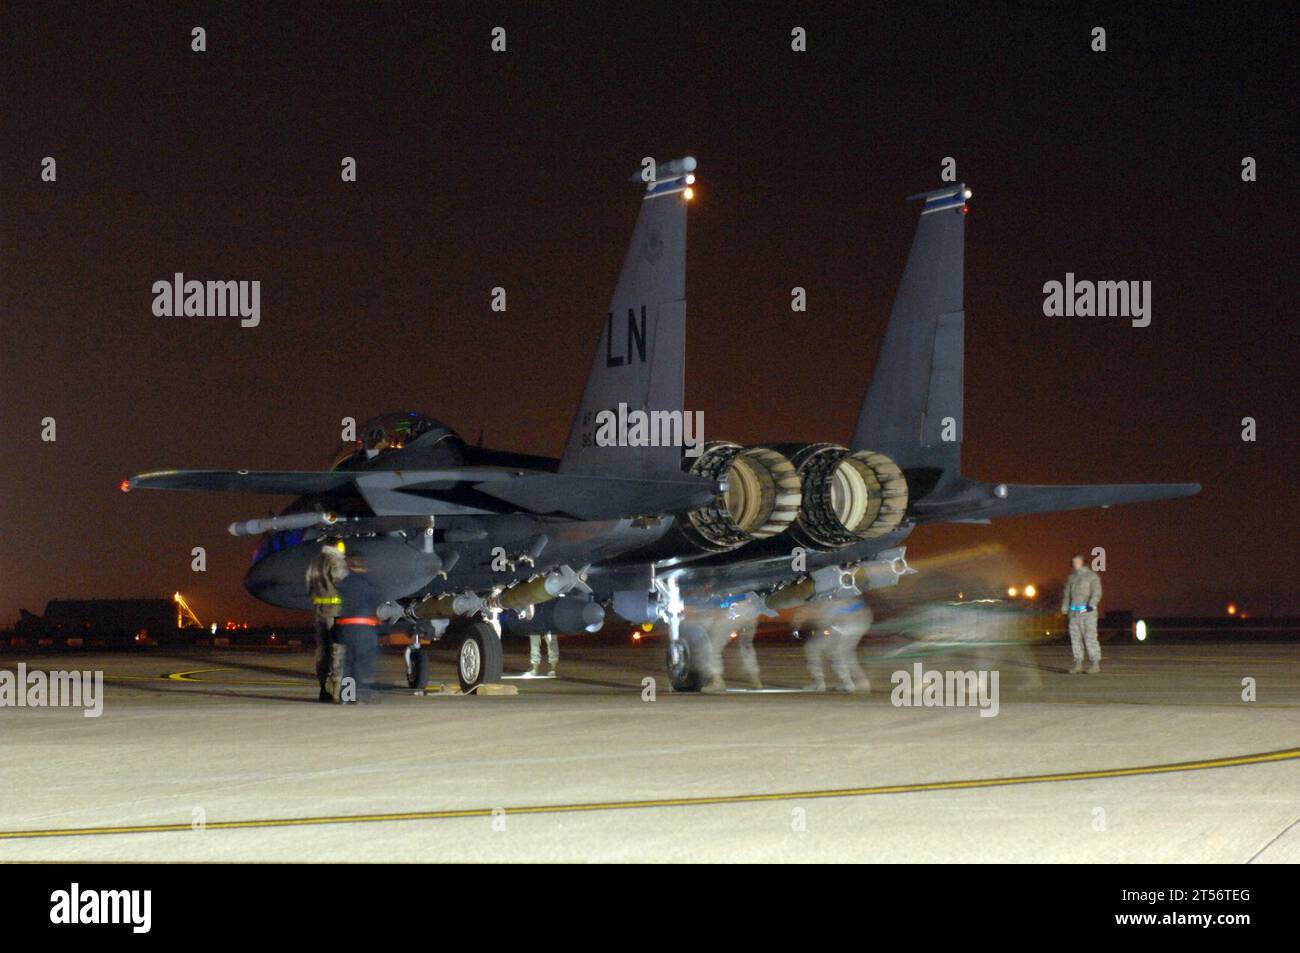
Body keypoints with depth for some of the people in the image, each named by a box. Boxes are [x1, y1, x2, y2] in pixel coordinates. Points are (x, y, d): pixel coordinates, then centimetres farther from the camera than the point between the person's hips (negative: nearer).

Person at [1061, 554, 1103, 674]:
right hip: (1074, 612, 6)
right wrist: (1064, 609, 11)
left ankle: (1096, 664, -6)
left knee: (1090, 637, -9)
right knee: (1075, 638, 3)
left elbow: (1096, 592, -10)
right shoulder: (1071, 577, 17)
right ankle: (1078, 664, 6)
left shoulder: (1091, 576, -1)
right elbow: (1067, 594, 20)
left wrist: (1091, 605, -23)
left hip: (1087, 610, -6)